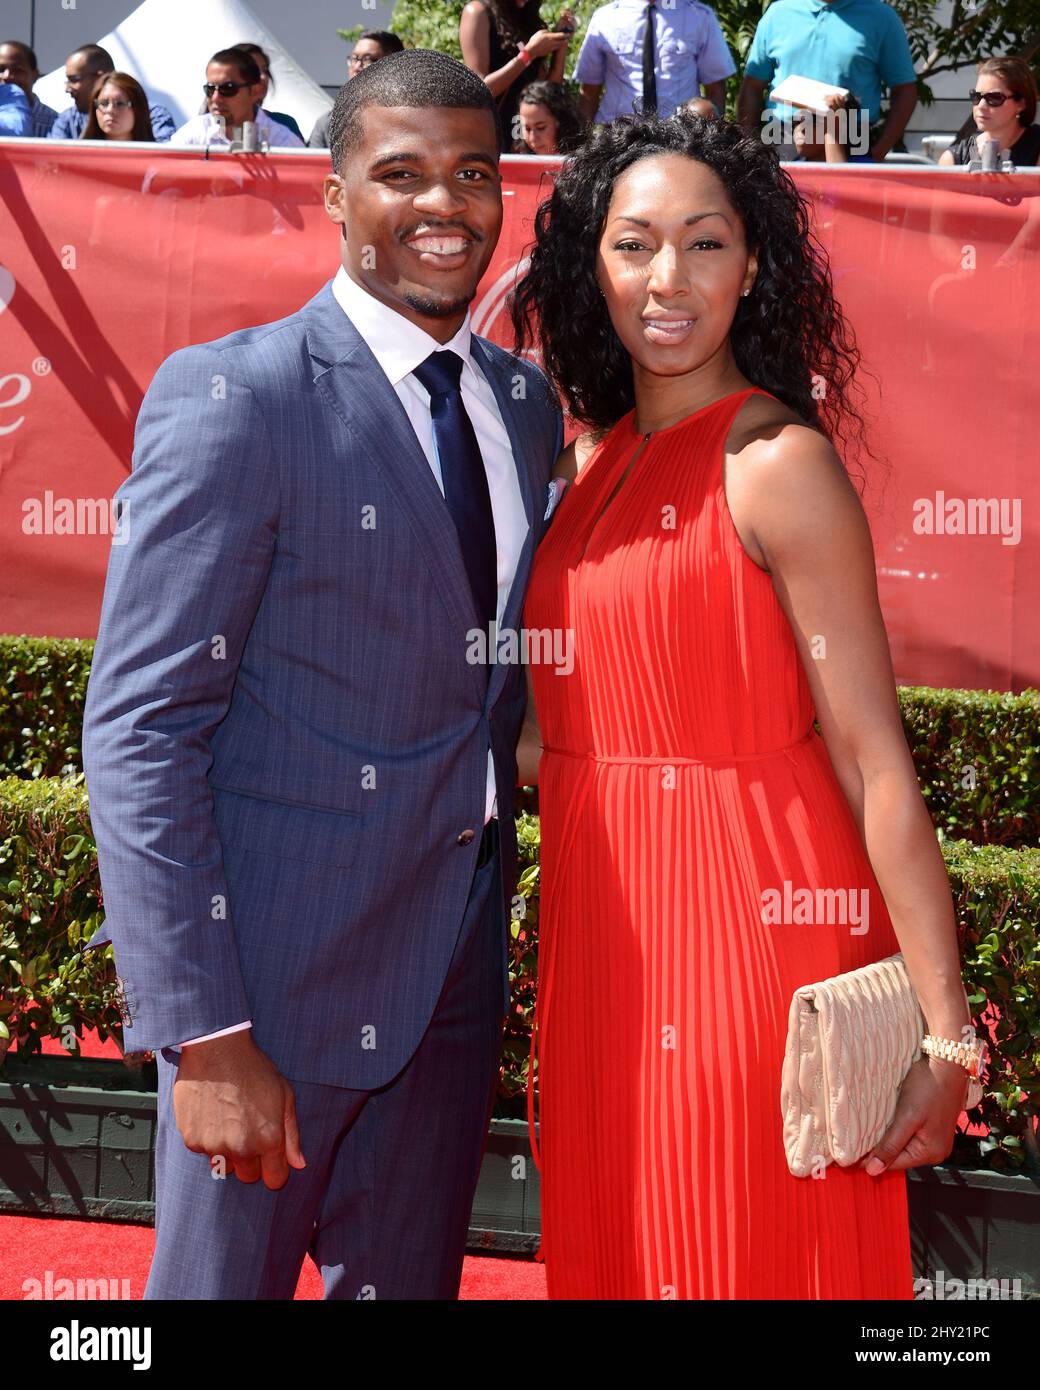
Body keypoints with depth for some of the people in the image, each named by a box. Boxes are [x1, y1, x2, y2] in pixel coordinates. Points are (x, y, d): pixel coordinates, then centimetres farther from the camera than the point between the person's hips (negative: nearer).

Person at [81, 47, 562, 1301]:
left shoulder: (525, 402, 8)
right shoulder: (231, 398, -14)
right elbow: (137, 730, -16)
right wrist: (202, 1035, -19)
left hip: (454, 967, 6)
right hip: (279, 972, -6)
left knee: (408, 1283, 17)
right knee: (222, 1277, 8)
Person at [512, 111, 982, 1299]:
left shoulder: (778, 463, -13)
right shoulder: (592, 460, 10)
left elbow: (874, 761, -16)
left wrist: (944, 1027, -19)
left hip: (752, 925, -7)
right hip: (605, 936, 7)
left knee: (745, 1258, 6)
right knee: (611, 1253, 17)